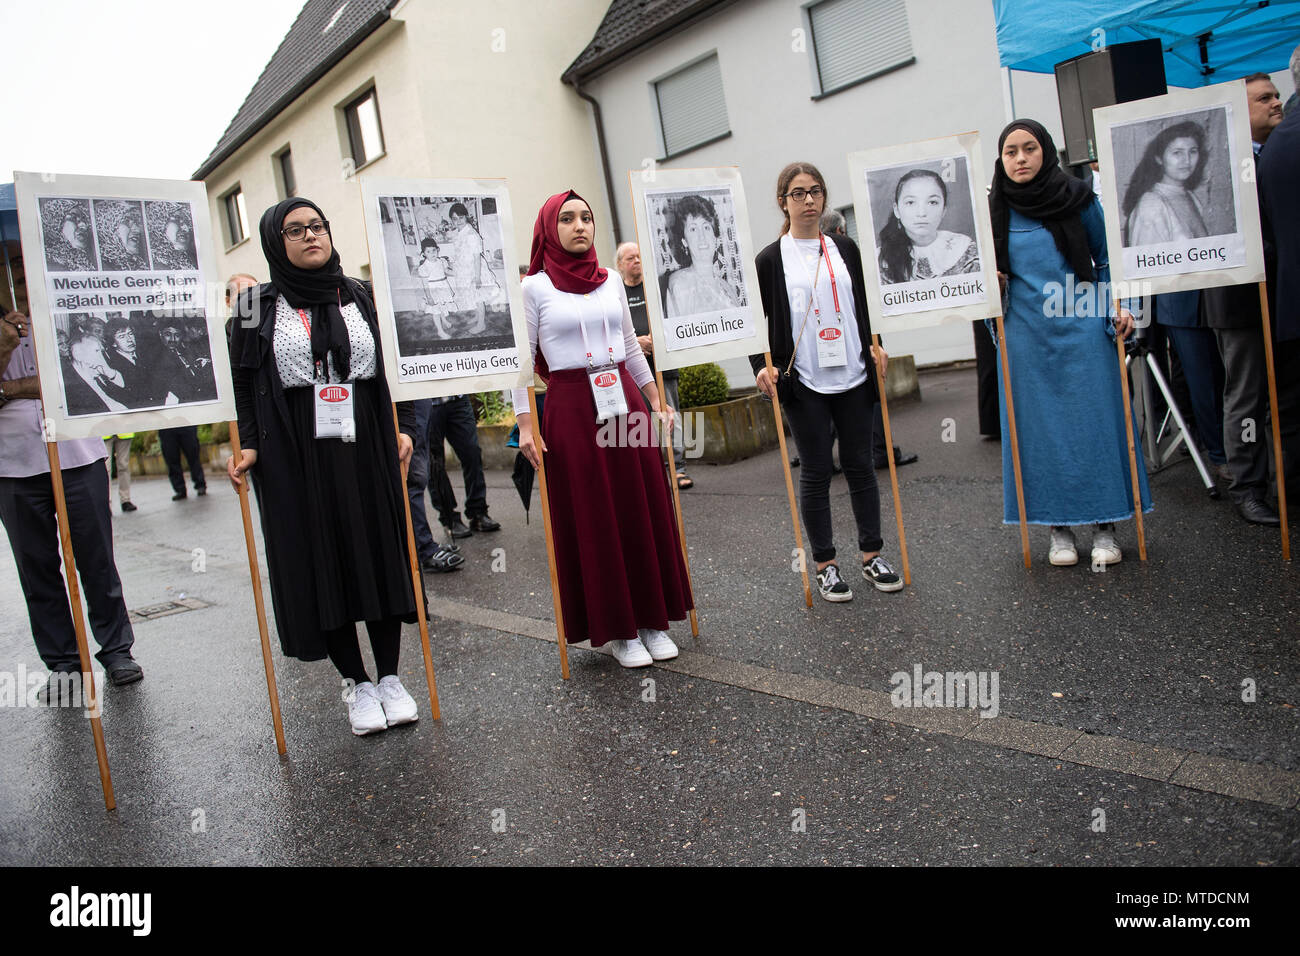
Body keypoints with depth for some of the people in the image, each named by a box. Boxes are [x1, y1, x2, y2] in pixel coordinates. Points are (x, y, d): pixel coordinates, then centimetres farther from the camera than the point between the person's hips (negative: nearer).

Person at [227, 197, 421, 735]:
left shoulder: (357, 297, 10)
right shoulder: (258, 307, 2)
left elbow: (389, 367, 11)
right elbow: (243, 384, 0)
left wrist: (403, 427, 0)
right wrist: (246, 445, -12)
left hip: (365, 448, 2)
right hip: (296, 455, -2)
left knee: (380, 556, 4)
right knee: (321, 564, 3)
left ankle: (390, 677, 17)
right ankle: (356, 684, 16)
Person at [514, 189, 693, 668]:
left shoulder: (611, 281, 11)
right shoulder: (535, 287, -2)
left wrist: (656, 401, 16)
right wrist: (525, 425, -10)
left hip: (626, 403, 4)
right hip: (572, 410, -4)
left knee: (644, 511, 6)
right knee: (593, 520, 2)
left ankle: (652, 619, 21)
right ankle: (617, 628, 16)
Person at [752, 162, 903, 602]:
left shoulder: (845, 248, 11)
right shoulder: (770, 260, 0)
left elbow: (865, 304, 17)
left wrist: (876, 345, 2)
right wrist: (762, 367, -14)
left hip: (852, 376, 3)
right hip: (804, 383, -3)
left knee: (859, 464, 9)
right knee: (816, 472, 3)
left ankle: (871, 555, 22)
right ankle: (825, 564, 15)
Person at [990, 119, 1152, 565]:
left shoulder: (1078, 199, 1)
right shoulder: (994, 211, 4)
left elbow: (1108, 258, 7)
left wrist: (1119, 306, -5)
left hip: (1081, 329, -1)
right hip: (1026, 336, 1)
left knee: (1094, 419, 1)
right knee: (1041, 428, 5)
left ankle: (1104, 525, 12)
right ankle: (1059, 527, 16)